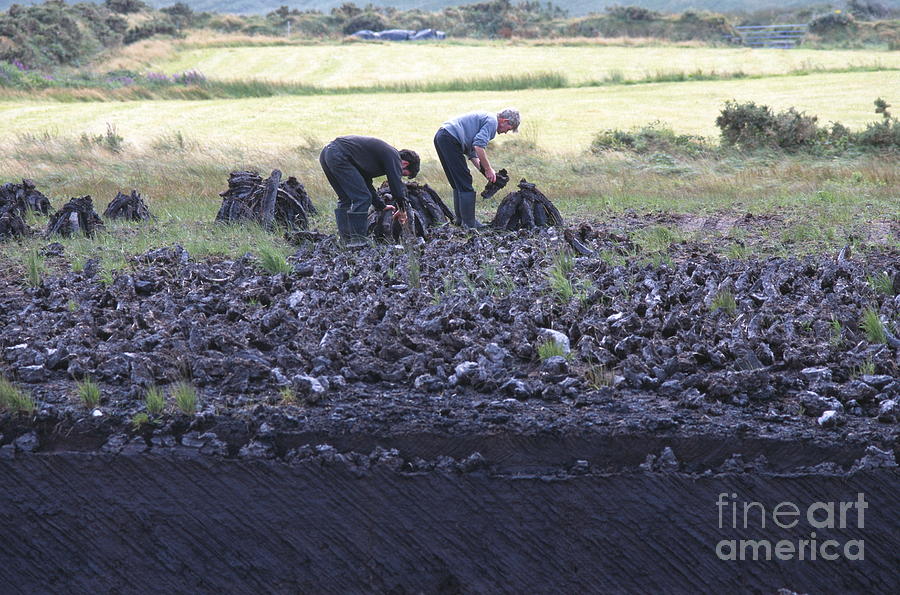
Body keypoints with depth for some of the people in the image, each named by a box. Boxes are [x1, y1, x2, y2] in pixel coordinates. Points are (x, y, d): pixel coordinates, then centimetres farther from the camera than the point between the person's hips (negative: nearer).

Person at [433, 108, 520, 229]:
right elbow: (479, 146, -17)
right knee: (465, 184, -5)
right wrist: (488, 169, -7)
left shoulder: (485, 117, 27)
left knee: (458, 185, 17)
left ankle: (460, 219, 22)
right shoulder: (492, 121, -4)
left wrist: (484, 170, 19)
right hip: (450, 139, -10)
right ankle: (468, 223, -3)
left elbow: (472, 151, 28)